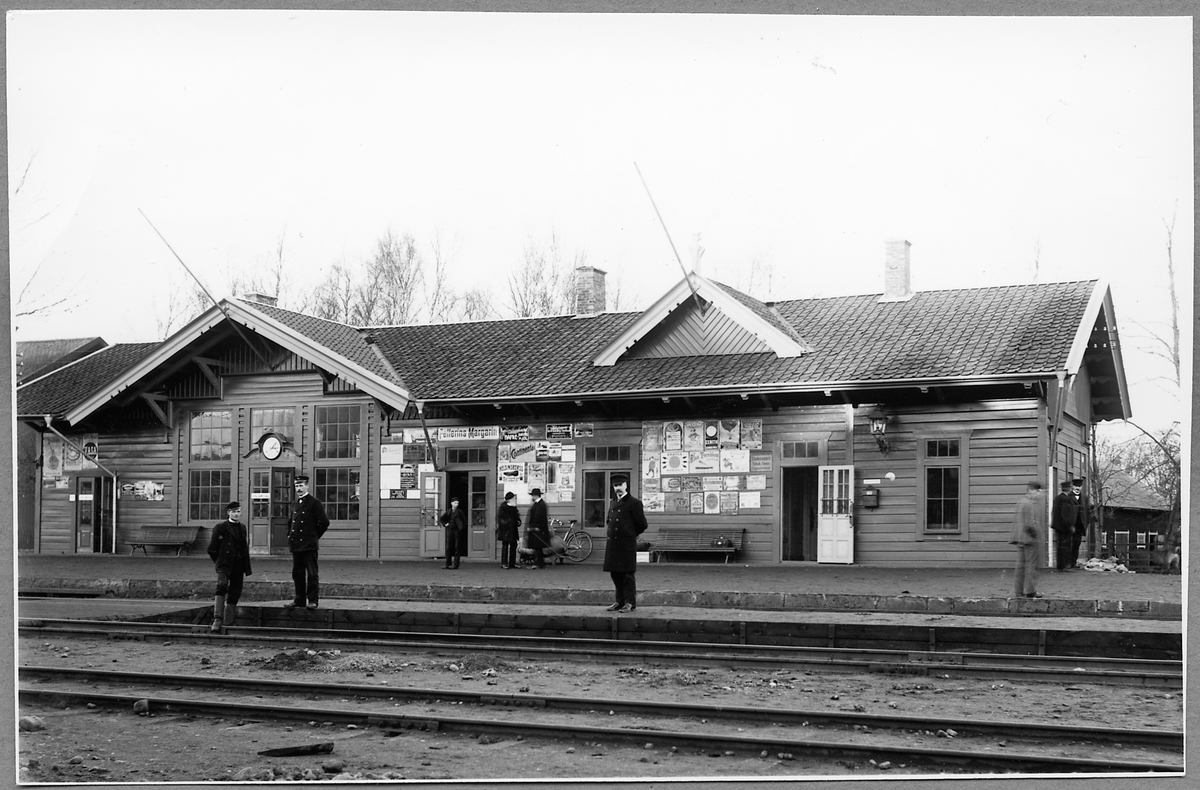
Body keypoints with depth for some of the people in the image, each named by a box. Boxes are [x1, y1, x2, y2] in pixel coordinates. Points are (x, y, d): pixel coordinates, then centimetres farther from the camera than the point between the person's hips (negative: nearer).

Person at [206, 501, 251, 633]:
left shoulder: (242, 528, 15)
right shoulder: (221, 527, -1)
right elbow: (212, 549, 1)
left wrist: (246, 569, 17)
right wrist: (220, 562, 4)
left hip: (238, 567, 6)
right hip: (225, 566, -5)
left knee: (234, 595, 6)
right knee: (222, 587, -26)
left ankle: (227, 623, 16)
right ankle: (217, 620, -30)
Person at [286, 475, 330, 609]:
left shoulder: (314, 503, -5)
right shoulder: (295, 504, 16)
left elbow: (324, 522, -7)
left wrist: (315, 536, -1)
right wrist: (289, 535, 18)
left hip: (309, 545, -7)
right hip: (296, 545, 7)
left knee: (312, 573, -4)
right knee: (297, 573, 9)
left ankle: (312, 600, -1)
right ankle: (299, 600, 15)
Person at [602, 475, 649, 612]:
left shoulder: (634, 503, -6)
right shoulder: (613, 503, 15)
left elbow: (642, 525, -4)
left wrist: (631, 534, 7)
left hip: (627, 545, -7)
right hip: (612, 544, 7)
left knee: (627, 574, -4)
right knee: (615, 574, 10)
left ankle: (630, 603, 2)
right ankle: (620, 601, 19)